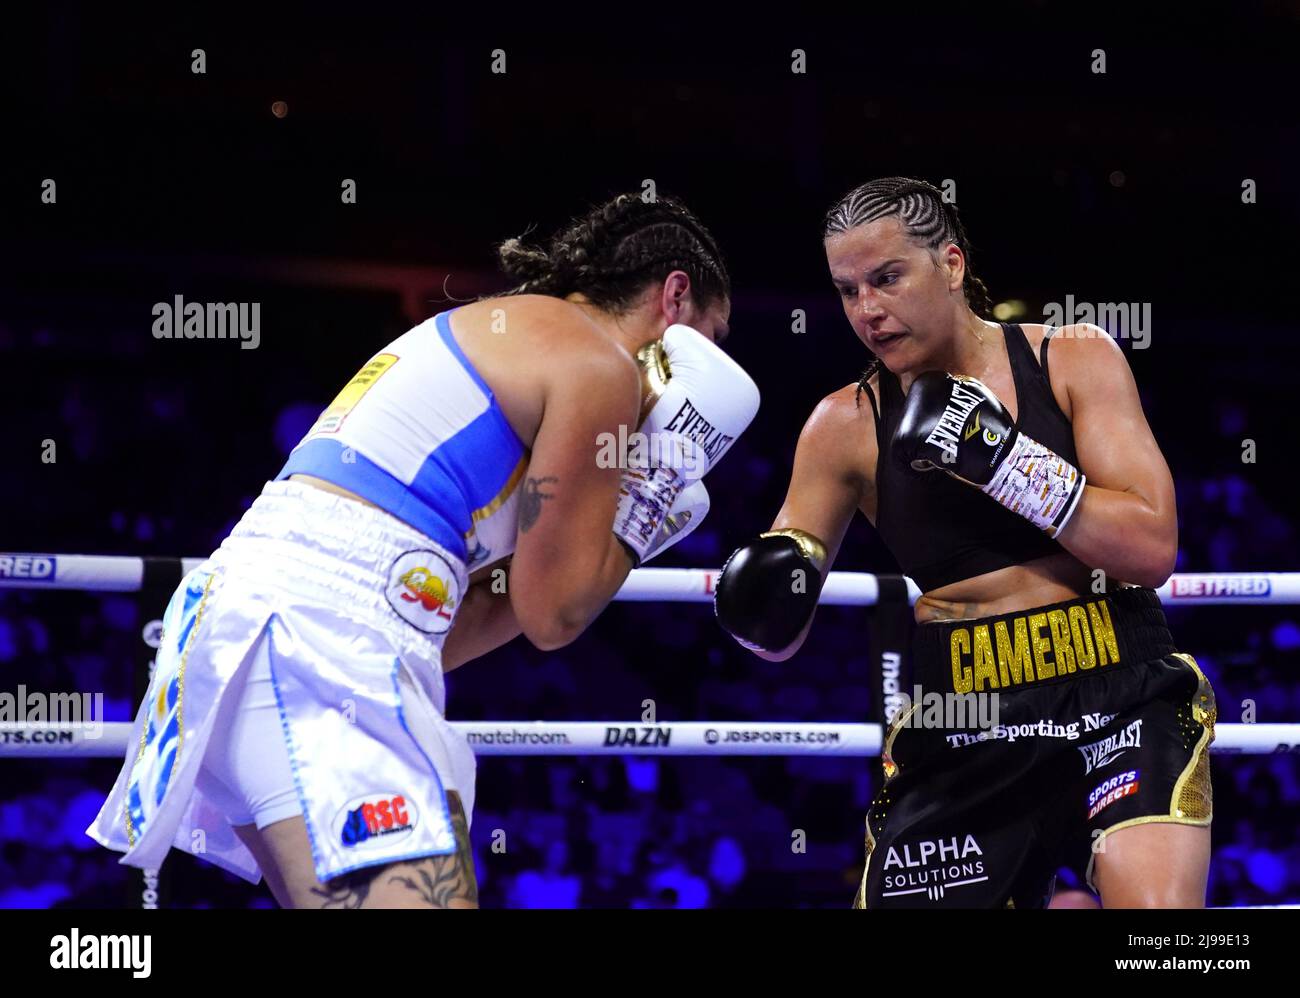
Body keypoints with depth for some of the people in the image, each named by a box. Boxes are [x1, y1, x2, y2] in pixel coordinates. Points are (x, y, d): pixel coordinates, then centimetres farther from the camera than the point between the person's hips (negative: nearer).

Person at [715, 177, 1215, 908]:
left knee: (1156, 903, -23)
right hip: (963, 733, 2)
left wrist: (999, 459, -17)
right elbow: (782, 637, 7)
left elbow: (1153, 548, -10)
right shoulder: (846, 426, 2)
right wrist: (762, 599, -16)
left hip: (1121, 701, -2)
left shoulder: (1074, 360, -1)